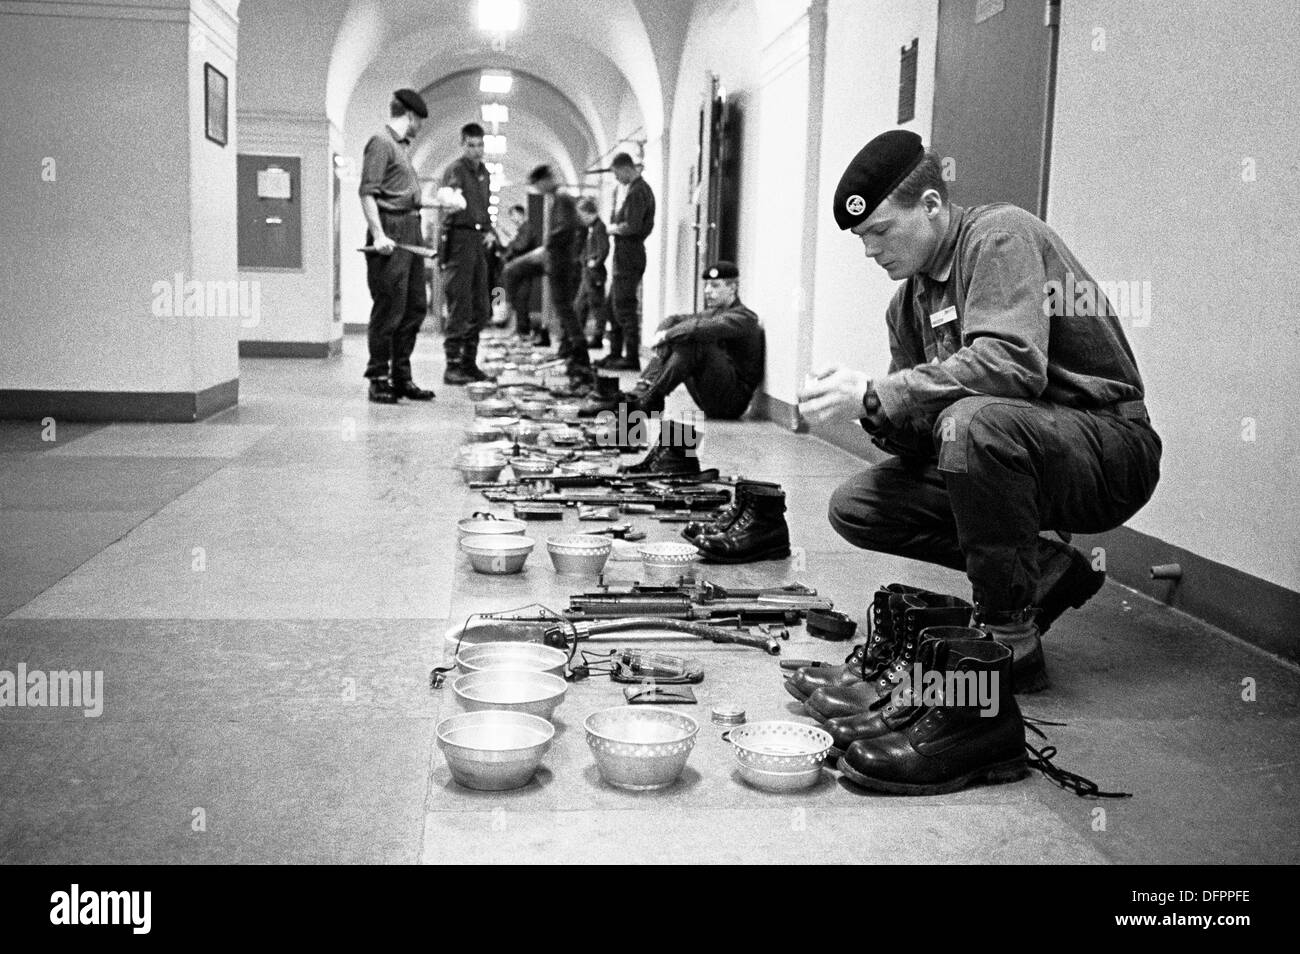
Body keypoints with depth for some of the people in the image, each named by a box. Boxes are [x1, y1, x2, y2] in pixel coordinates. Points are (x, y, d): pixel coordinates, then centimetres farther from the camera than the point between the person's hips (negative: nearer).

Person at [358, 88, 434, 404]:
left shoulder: (401, 146, 20)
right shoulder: (381, 143, -7)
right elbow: (367, 192, -15)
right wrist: (378, 234, -23)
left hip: (412, 231, 10)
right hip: (392, 232, -10)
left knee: (415, 306, 12)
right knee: (388, 308, -7)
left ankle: (401, 377, 19)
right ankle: (378, 380, 0)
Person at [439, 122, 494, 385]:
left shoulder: (484, 173, 17)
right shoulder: (455, 170, -7)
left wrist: (489, 230, 12)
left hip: (478, 241, 8)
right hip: (459, 237, -8)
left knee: (480, 307, 10)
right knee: (460, 306, -9)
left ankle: (469, 362, 18)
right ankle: (452, 365, -5)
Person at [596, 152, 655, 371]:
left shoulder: (637, 192, -15)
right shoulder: (638, 188, 18)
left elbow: (632, 226, -25)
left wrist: (613, 228, -9)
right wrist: (616, 224, 8)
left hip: (629, 254, -11)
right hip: (625, 253, 11)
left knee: (625, 306, -8)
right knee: (613, 304, 16)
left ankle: (631, 358, -5)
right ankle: (615, 354, 22)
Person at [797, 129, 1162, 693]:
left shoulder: (1001, 235, -15)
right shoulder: (909, 300, 9)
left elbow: (1013, 363, -33)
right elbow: (918, 433, 7)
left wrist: (875, 394, -30)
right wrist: (873, 412, -16)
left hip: (1111, 450, -8)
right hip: (1004, 454, 8)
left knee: (973, 421, -37)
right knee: (856, 507, -3)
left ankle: (1010, 640, -20)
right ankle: (1044, 570, 4)